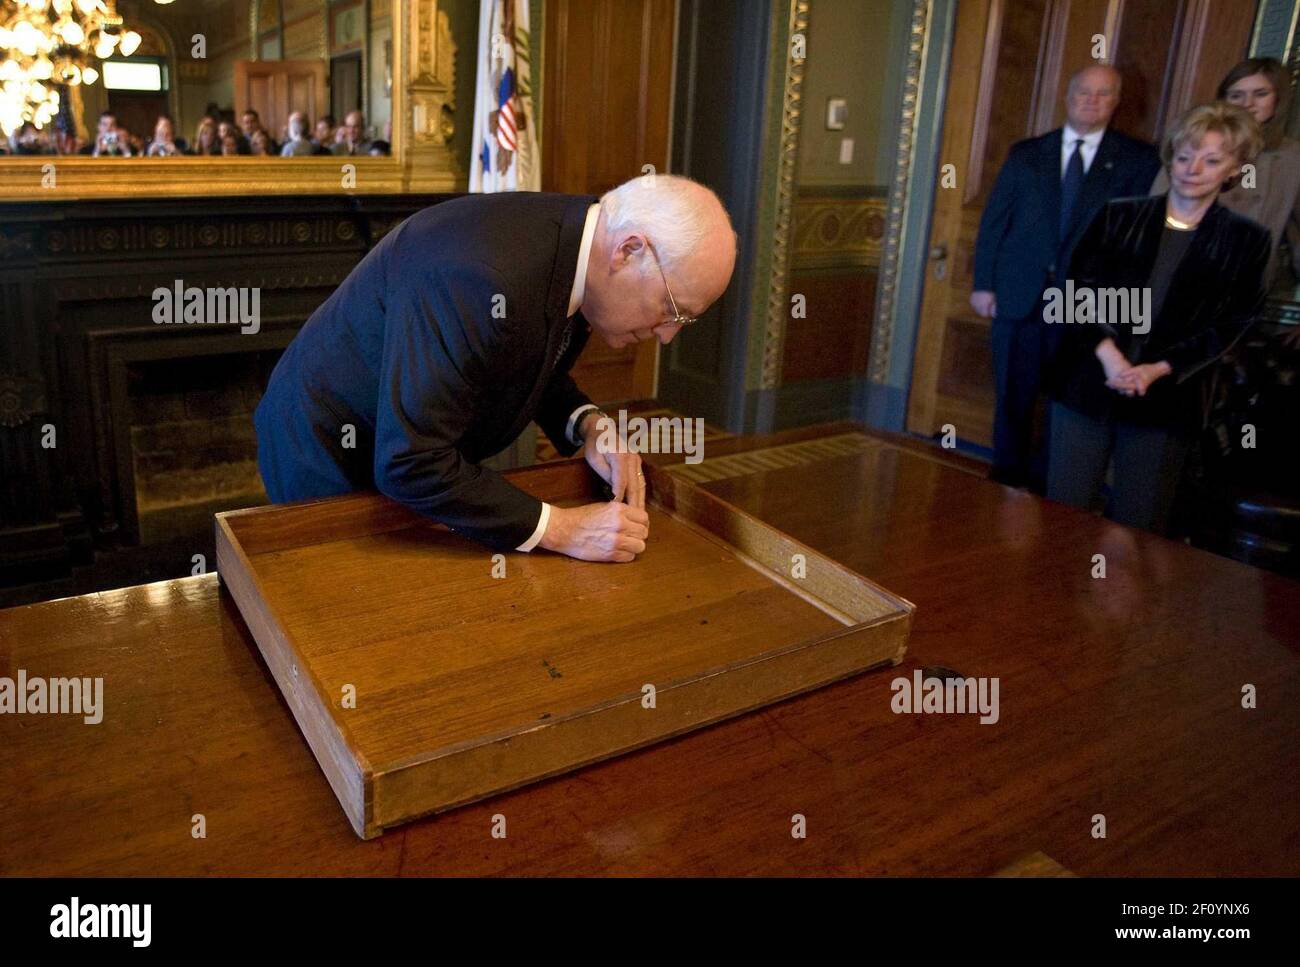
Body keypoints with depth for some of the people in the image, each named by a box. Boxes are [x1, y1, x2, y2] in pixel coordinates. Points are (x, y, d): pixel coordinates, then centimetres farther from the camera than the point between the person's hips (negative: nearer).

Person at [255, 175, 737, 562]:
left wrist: (589, 424, -13)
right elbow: (409, 464, -38)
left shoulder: (571, 239, -11)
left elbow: (531, 366, 7)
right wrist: (558, 528, -32)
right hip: (331, 457, -7)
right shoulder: (485, 275, -39)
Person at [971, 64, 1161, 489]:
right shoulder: (1026, 153, 10)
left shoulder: (1138, 160, 5)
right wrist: (983, 283, 0)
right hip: (1019, 296, 1)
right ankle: (1007, 482, 21)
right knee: (1012, 400, 7)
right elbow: (993, 220, 8)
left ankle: (1048, 488, 17)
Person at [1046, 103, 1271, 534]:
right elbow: (1081, 286, 1)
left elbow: (1228, 327, 0)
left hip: (1165, 400, -1)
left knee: (1136, 525, 6)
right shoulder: (1118, 217, 7)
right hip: (1088, 385, 1)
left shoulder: (1247, 241, 5)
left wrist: (1158, 369, -13)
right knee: (1064, 512, 3)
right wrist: (1108, 355, -14)